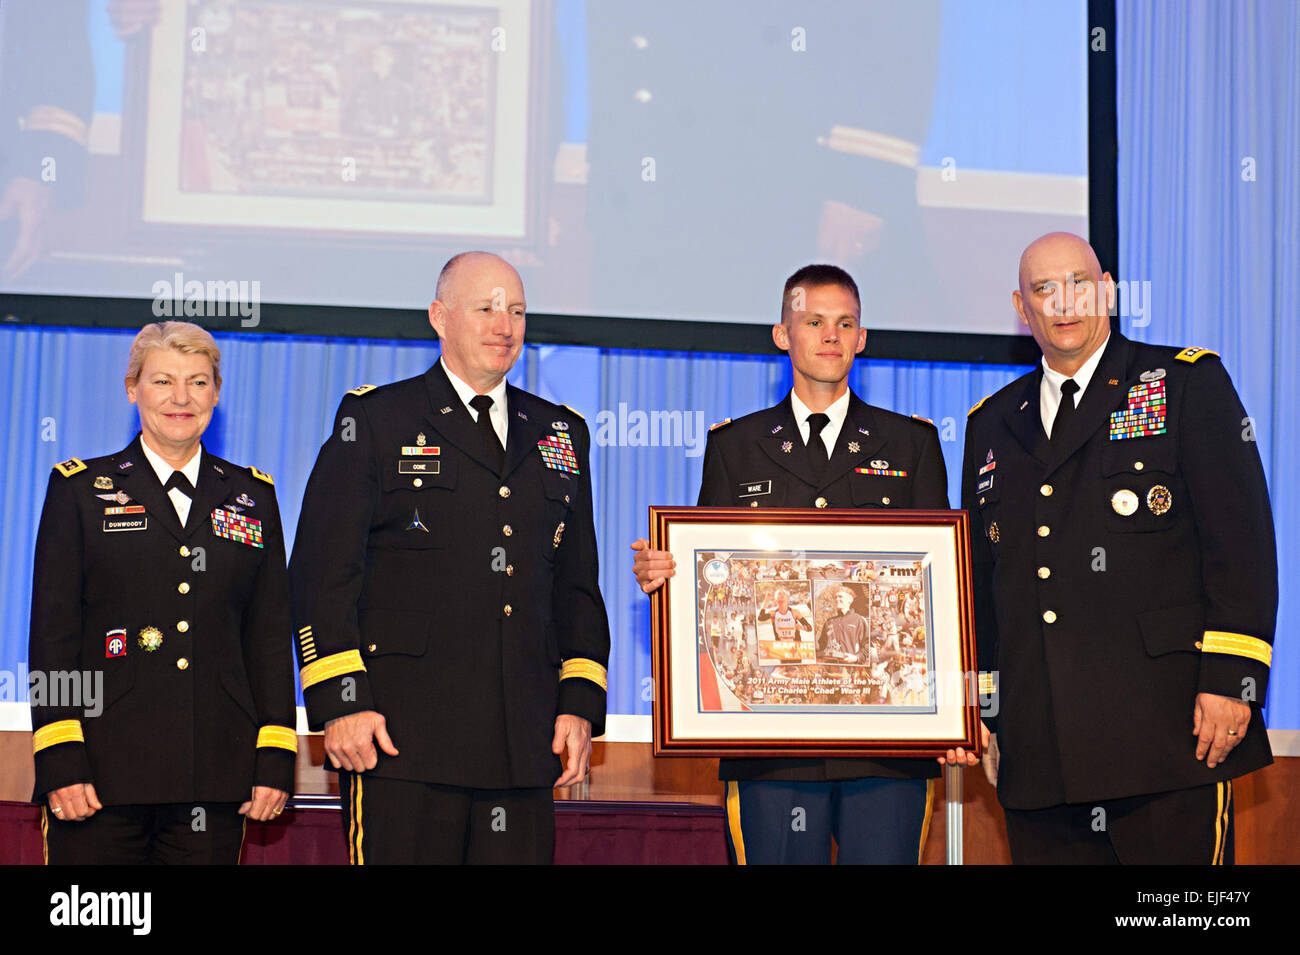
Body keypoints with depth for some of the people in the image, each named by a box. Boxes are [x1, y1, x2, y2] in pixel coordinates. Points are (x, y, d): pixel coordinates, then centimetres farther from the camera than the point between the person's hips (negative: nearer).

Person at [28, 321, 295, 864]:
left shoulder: (252, 496, 13)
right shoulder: (79, 489, 7)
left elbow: (271, 634, 11)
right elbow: (53, 631, 2)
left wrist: (275, 759, 3)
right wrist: (59, 759, -8)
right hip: (103, 770, -2)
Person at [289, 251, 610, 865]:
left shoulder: (560, 435, 18)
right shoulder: (375, 421, 5)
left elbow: (577, 587, 19)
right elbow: (321, 575, -1)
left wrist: (580, 705, 8)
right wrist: (340, 703, -10)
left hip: (524, 746, 4)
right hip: (401, 740, -4)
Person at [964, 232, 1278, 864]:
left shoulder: (1187, 384, 5)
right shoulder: (992, 425, 18)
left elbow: (1241, 540, -3)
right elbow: (979, 580, 20)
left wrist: (1230, 680, -11)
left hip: (1169, 734, -4)